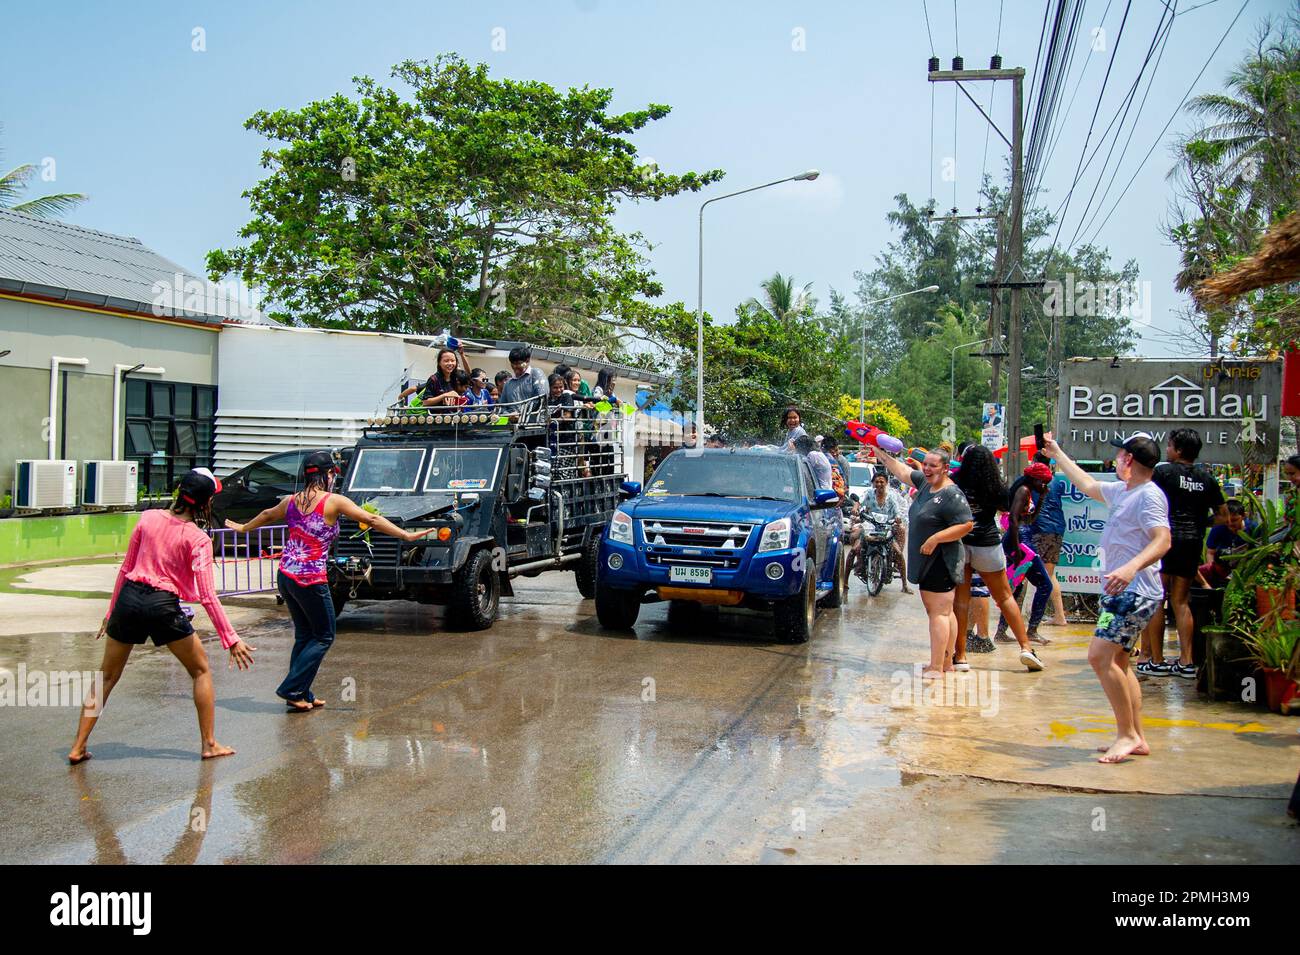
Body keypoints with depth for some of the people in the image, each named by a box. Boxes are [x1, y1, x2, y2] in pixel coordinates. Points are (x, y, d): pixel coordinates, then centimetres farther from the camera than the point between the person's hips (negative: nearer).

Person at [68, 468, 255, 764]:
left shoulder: (148, 518, 3)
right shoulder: (198, 539, -10)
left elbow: (126, 568, 9)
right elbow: (207, 596, -14)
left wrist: (111, 611, 19)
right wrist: (231, 638, -10)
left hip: (129, 598, 4)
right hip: (163, 606, -4)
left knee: (107, 677, 19)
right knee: (201, 671, 14)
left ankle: (78, 748, 19)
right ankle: (209, 744, 14)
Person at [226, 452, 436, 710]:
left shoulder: (291, 501, 10)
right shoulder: (334, 502, -8)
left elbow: (267, 516, 30)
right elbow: (372, 520, -9)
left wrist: (242, 528, 49)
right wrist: (407, 535, -7)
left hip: (285, 576, 7)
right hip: (311, 581, -7)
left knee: (303, 635, 18)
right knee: (323, 637, 8)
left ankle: (301, 695, 20)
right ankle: (292, 689, 4)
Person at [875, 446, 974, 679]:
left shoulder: (952, 495, -16)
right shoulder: (925, 483, 11)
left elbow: (967, 524, -21)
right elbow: (903, 472, 25)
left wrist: (935, 539, -22)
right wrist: (883, 456, 25)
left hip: (940, 562, -10)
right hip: (927, 561, 10)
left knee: (938, 613, -8)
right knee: (944, 612, 15)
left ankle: (936, 668, -7)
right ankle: (947, 662, 24)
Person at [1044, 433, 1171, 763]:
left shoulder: (1149, 495, -15)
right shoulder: (1122, 491, 16)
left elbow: (1163, 540, -28)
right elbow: (1088, 485, 34)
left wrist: (1131, 567, -44)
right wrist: (1057, 454, 41)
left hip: (1134, 592, -11)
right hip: (1121, 591, 11)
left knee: (1100, 655, -18)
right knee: (1117, 662, 12)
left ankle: (1127, 734, -10)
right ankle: (1137, 738, 17)